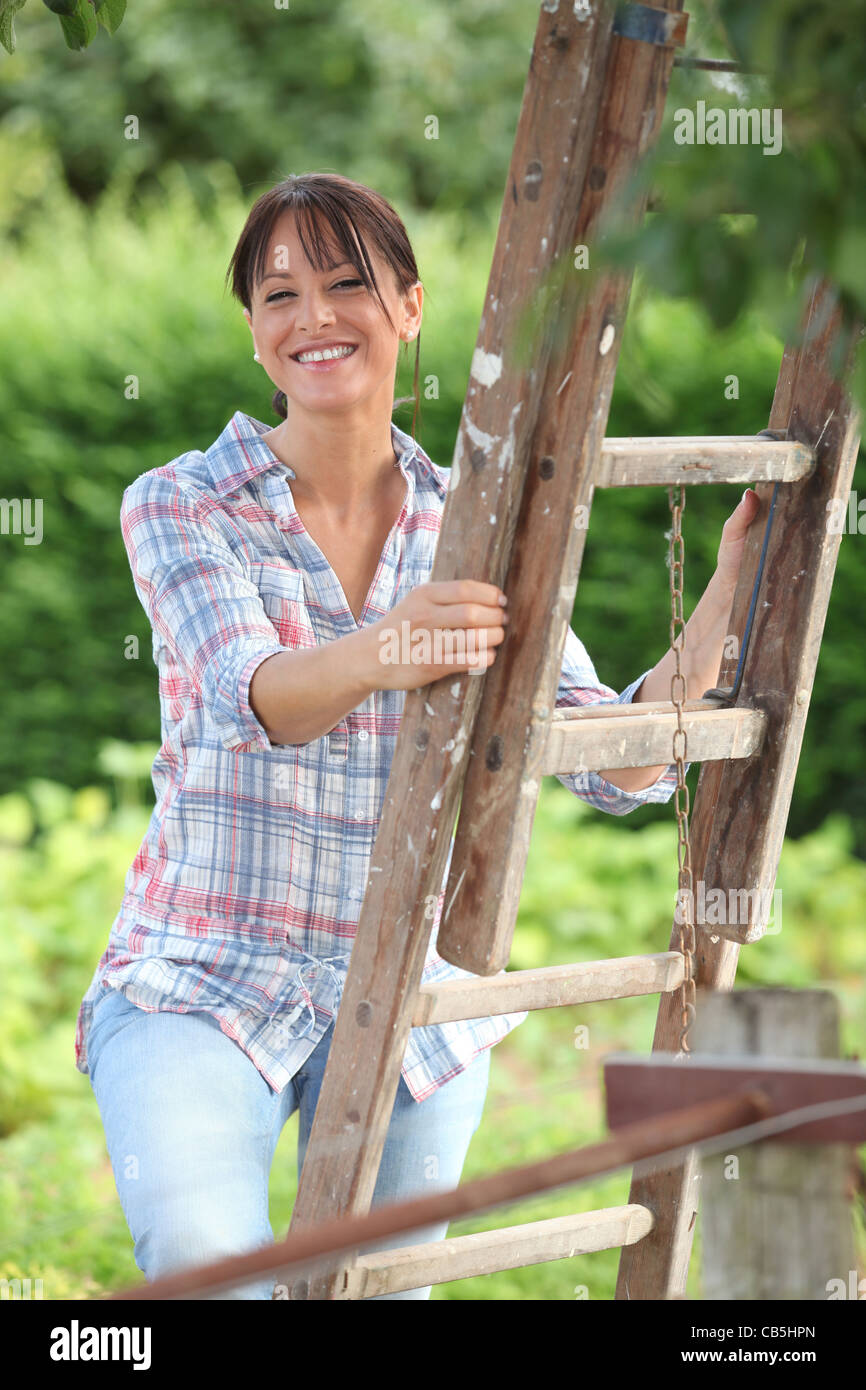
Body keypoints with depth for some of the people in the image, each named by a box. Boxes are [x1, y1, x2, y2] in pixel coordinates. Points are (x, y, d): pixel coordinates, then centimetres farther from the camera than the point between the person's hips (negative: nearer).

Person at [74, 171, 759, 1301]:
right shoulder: (180, 507, -4)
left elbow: (619, 767, -1)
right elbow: (251, 699, -24)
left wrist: (731, 591, -15)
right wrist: (376, 656, -46)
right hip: (203, 983, -3)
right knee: (207, 1268, -31)